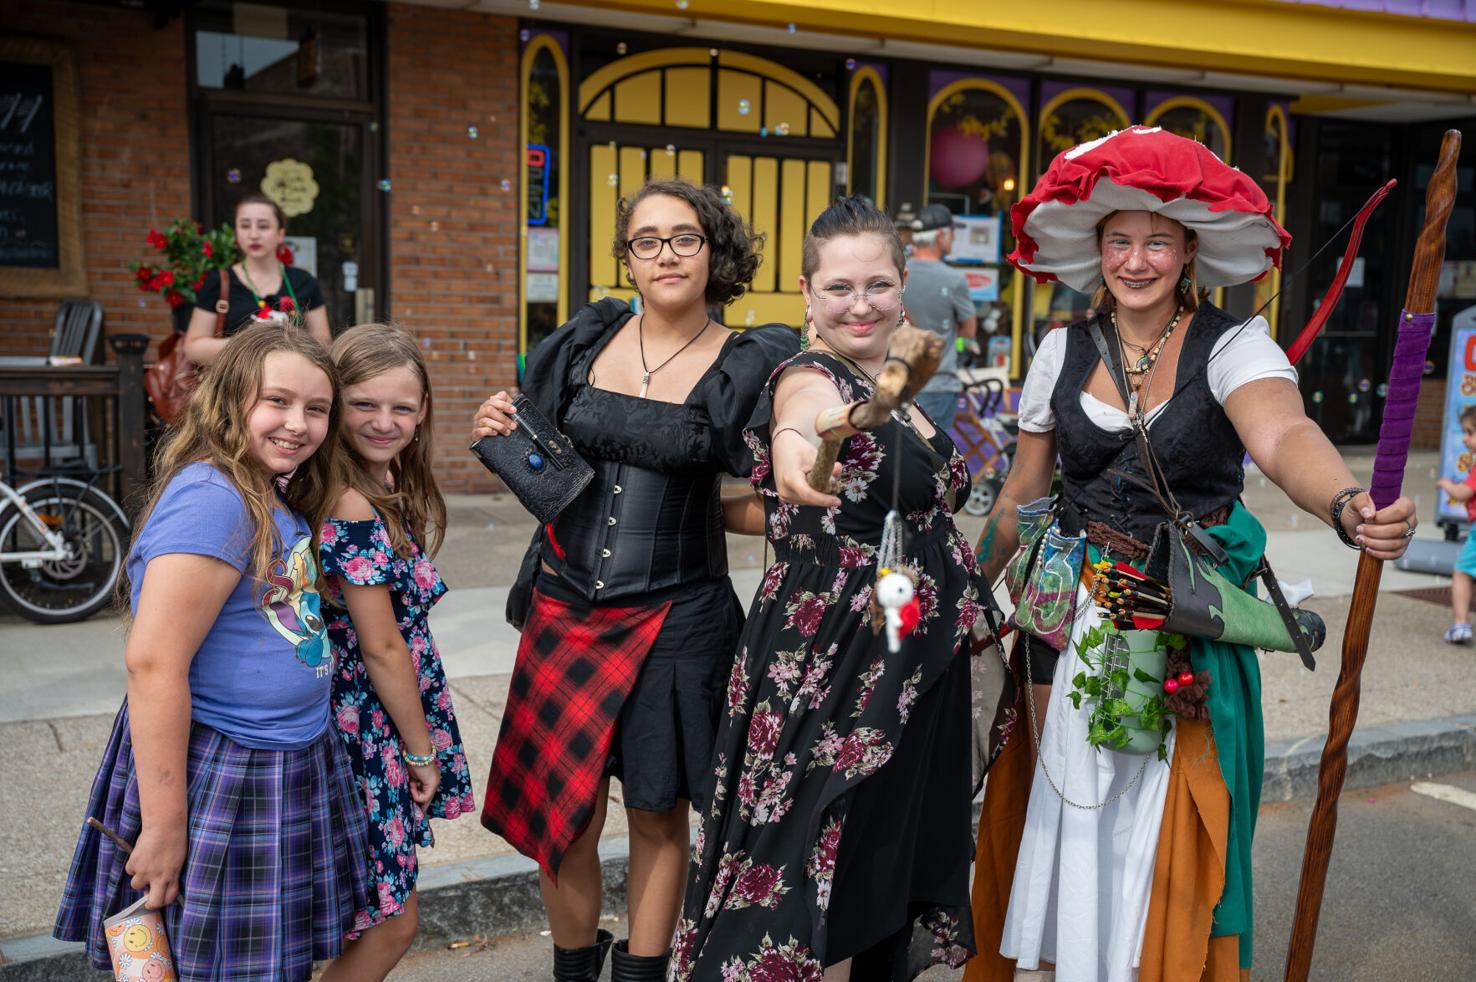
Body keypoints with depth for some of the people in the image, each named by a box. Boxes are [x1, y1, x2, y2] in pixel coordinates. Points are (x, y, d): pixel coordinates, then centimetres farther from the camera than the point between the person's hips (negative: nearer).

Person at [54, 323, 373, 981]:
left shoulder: (280, 501, 7)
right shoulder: (211, 501, -21)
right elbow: (152, 662, -25)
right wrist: (164, 824, -24)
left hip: (289, 767, 9)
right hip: (218, 773, -9)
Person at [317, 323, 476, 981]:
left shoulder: (386, 487, 6)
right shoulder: (352, 509, -23)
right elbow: (381, 649, -18)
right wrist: (422, 750, -8)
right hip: (367, 729, -9)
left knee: (380, 915, 20)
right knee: (392, 923, 2)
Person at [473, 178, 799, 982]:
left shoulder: (746, 366, -4)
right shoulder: (587, 342, 5)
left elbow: (755, 506, 2)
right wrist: (503, 433, -1)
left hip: (676, 621, -2)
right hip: (566, 608, 3)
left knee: (659, 816, 10)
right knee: (562, 819, 8)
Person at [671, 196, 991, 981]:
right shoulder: (810, 380, -15)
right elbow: (802, 420, -42)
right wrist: (797, 444, -63)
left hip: (910, 663, 9)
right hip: (835, 659, -8)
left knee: (886, 859, 18)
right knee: (824, 863, -1)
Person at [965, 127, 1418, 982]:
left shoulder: (1232, 347, -10)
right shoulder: (1064, 351, 1)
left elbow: (1284, 434, -31)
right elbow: (1022, 494, 9)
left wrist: (1345, 503, -52)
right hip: (1067, 618, 3)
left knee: (1163, 833, 6)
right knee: (1062, 811, 11)